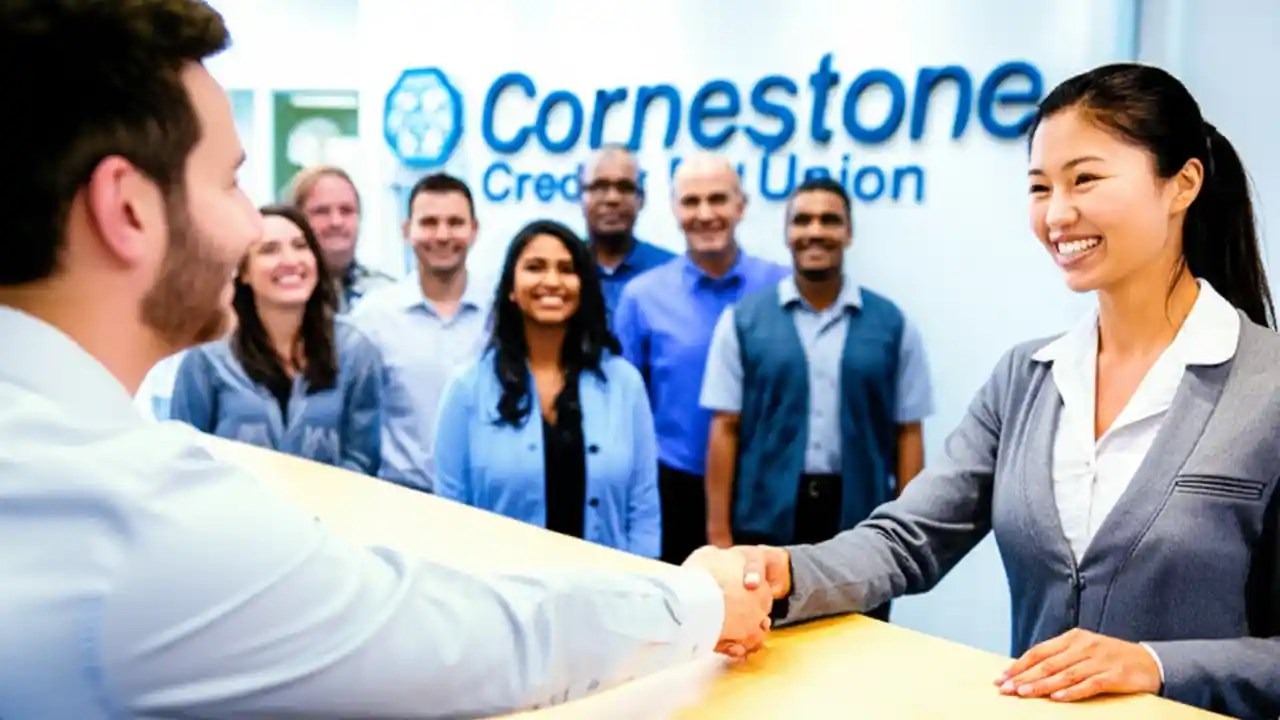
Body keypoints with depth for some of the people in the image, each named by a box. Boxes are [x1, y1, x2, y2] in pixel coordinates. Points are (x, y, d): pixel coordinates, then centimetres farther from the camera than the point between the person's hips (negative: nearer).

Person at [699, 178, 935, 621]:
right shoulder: (743, 320, 2)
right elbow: (725, 429, 0)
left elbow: (908, 433, 4)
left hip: (862, 521, 1)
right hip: (766, 518, -1)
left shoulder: (891, 324, 4)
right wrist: (718, 531, -4)